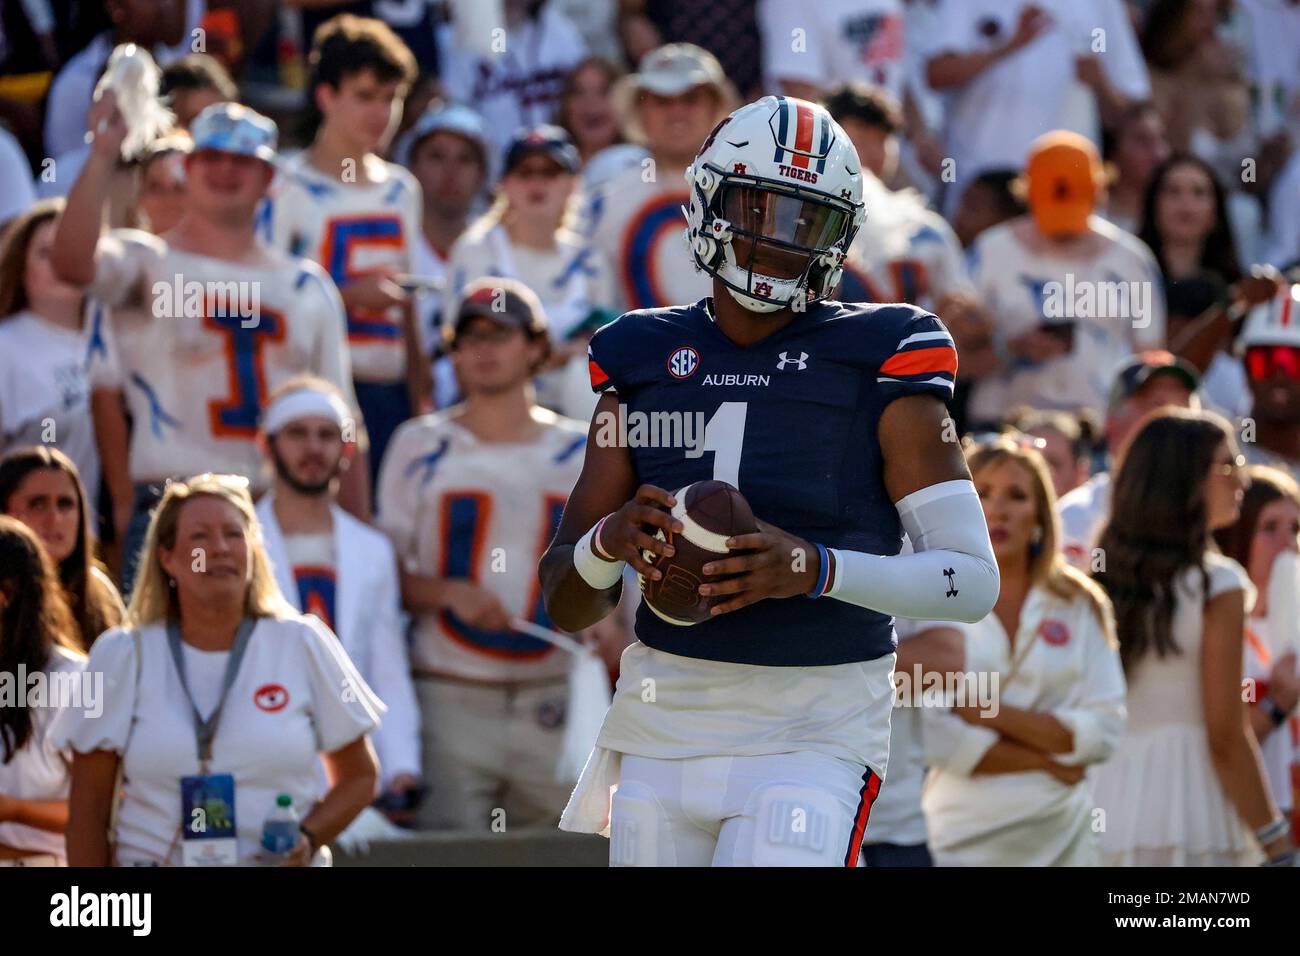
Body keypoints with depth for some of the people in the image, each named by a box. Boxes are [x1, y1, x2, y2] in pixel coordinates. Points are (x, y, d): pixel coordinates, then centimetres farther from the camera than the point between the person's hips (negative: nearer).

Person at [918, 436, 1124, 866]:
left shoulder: (1080, 605, 9)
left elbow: (1104, 729, 0)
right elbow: (933, 737, -8)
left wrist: (991, 713, -9)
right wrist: (1046, 760, -5)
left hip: (1060, 835, 2)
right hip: (963, 837, -2)